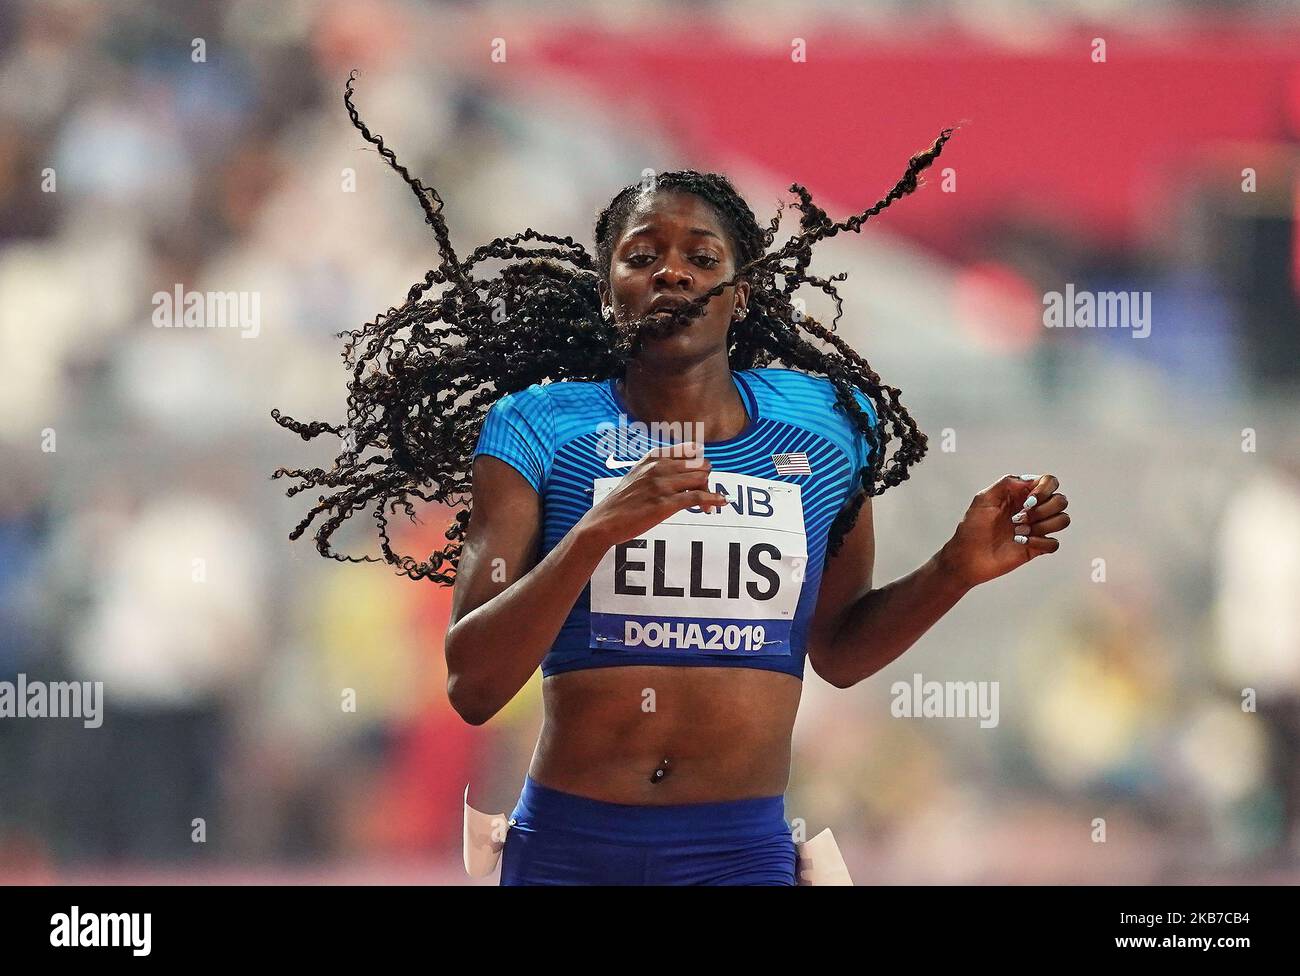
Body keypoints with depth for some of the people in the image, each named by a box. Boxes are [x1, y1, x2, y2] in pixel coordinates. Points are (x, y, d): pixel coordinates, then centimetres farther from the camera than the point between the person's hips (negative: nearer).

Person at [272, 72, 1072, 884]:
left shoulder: (821, 429, 3)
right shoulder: (540, 430, -4)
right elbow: (472, 687, -12)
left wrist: (957, 571, -1)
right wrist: (600, 529, -24)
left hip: (742, 850, 1)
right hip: (567, 846, -1)